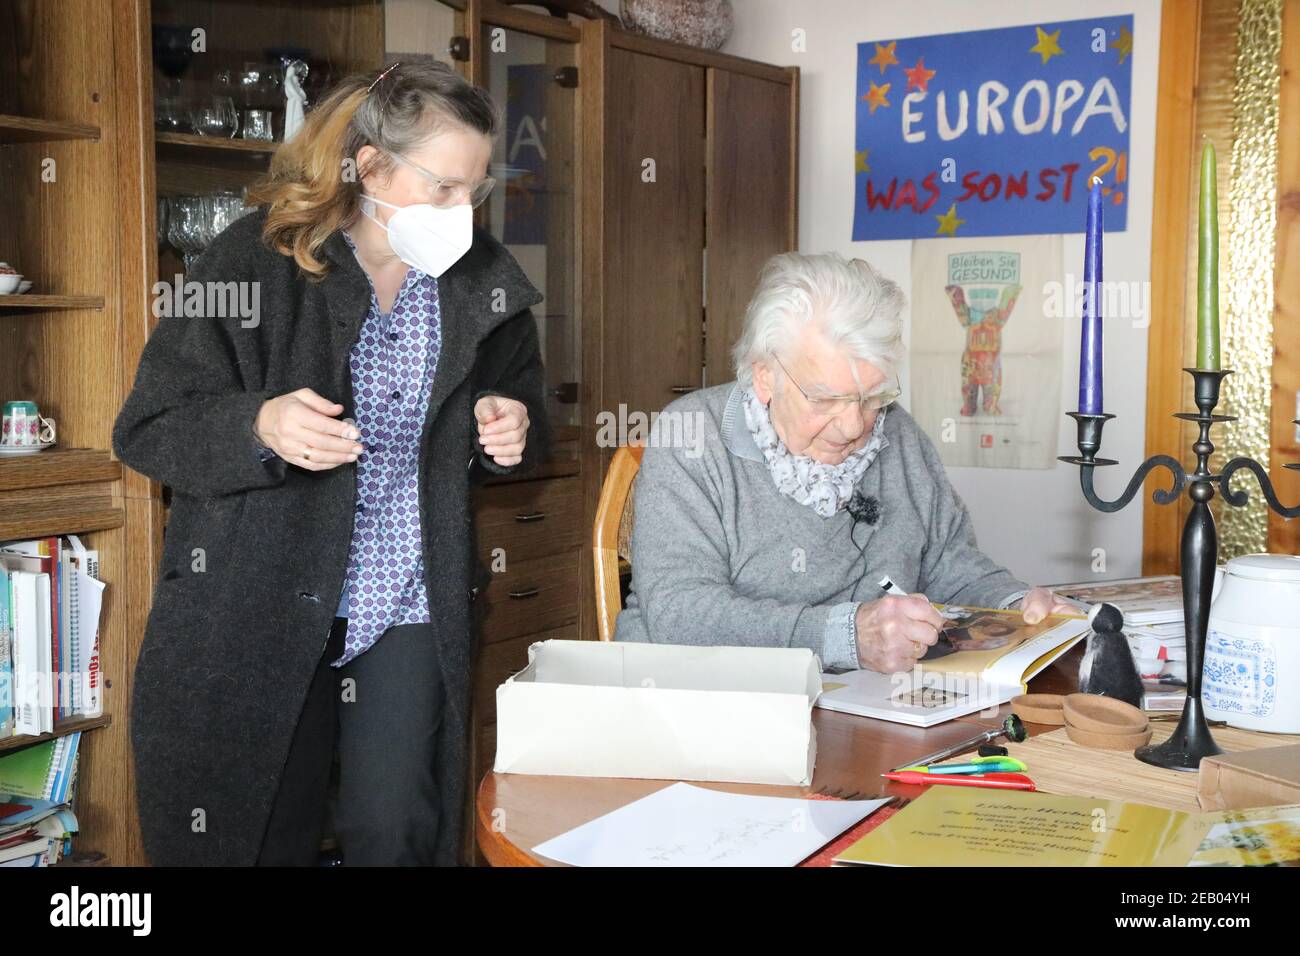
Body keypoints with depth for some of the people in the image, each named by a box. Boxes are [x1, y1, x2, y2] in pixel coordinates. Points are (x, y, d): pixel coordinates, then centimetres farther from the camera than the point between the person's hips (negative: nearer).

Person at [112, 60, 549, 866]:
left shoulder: (485, 280, 3)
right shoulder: (255, 260, -9)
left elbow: (519, 400, 18)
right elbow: (146, 429, -7)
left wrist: (512, 429, -6)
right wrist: (258, 427, -26)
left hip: (413, 612, 3)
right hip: (260, 612, -2)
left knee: (400, 836, 2)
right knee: (263, 836, 9)